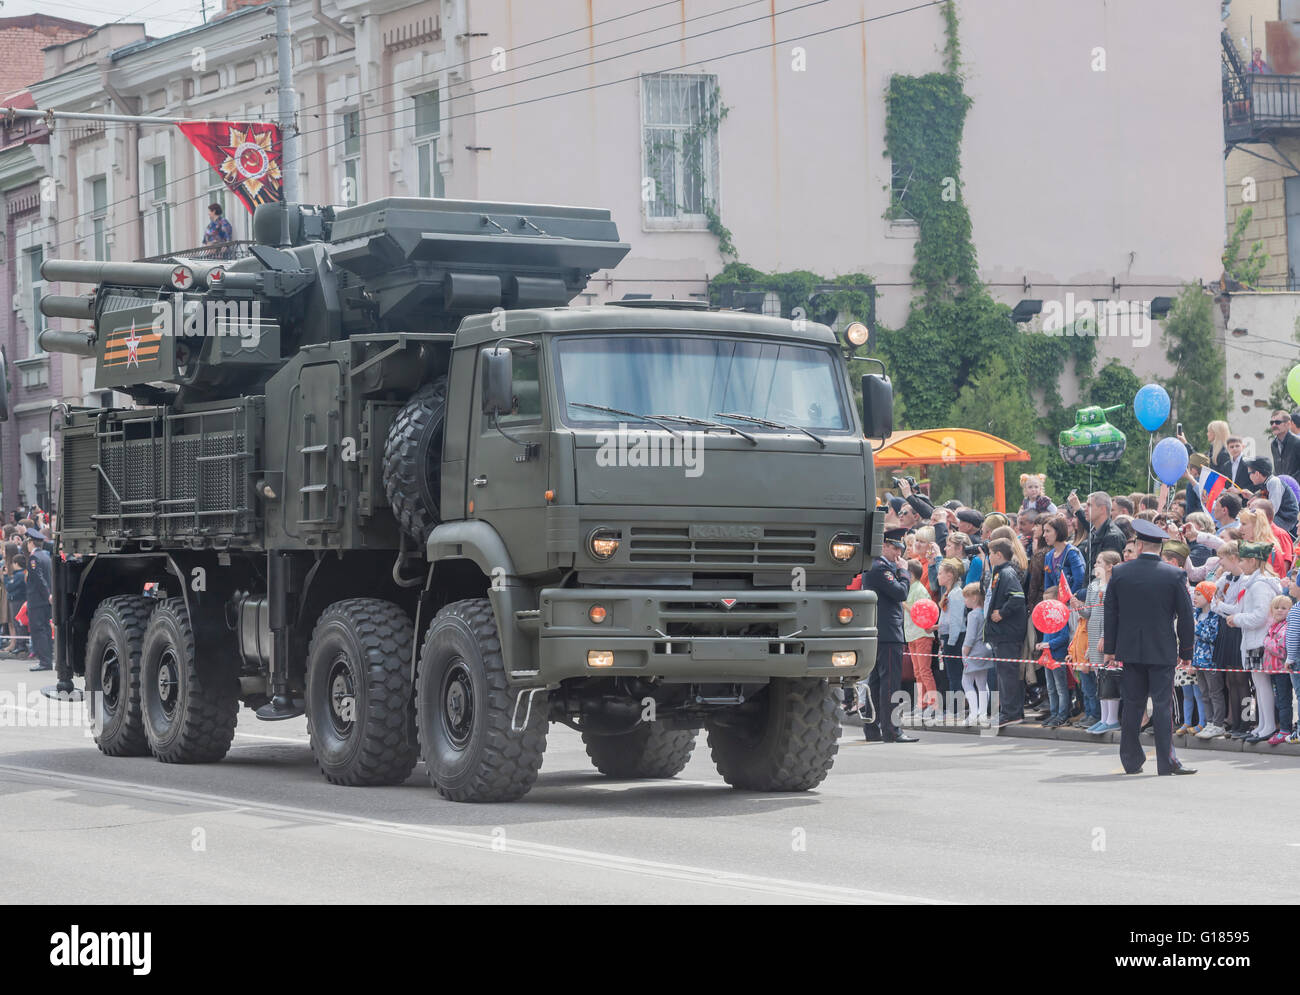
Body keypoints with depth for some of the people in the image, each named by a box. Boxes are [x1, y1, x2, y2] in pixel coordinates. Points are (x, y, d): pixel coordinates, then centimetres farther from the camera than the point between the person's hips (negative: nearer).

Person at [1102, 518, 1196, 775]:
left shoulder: (1119, 573, -1)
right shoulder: (1175, 576, -5)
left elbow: (1110, 613, 3)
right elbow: (1185, 616, -2)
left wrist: (1110, 648, 10)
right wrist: (1186, 652, 7)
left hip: (1129, 649, 2)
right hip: (1162, 649, -2)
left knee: (1132, 704, 9)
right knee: (1163, 704, -1)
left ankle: (1131, 760, 12)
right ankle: (1166, 761, -5)